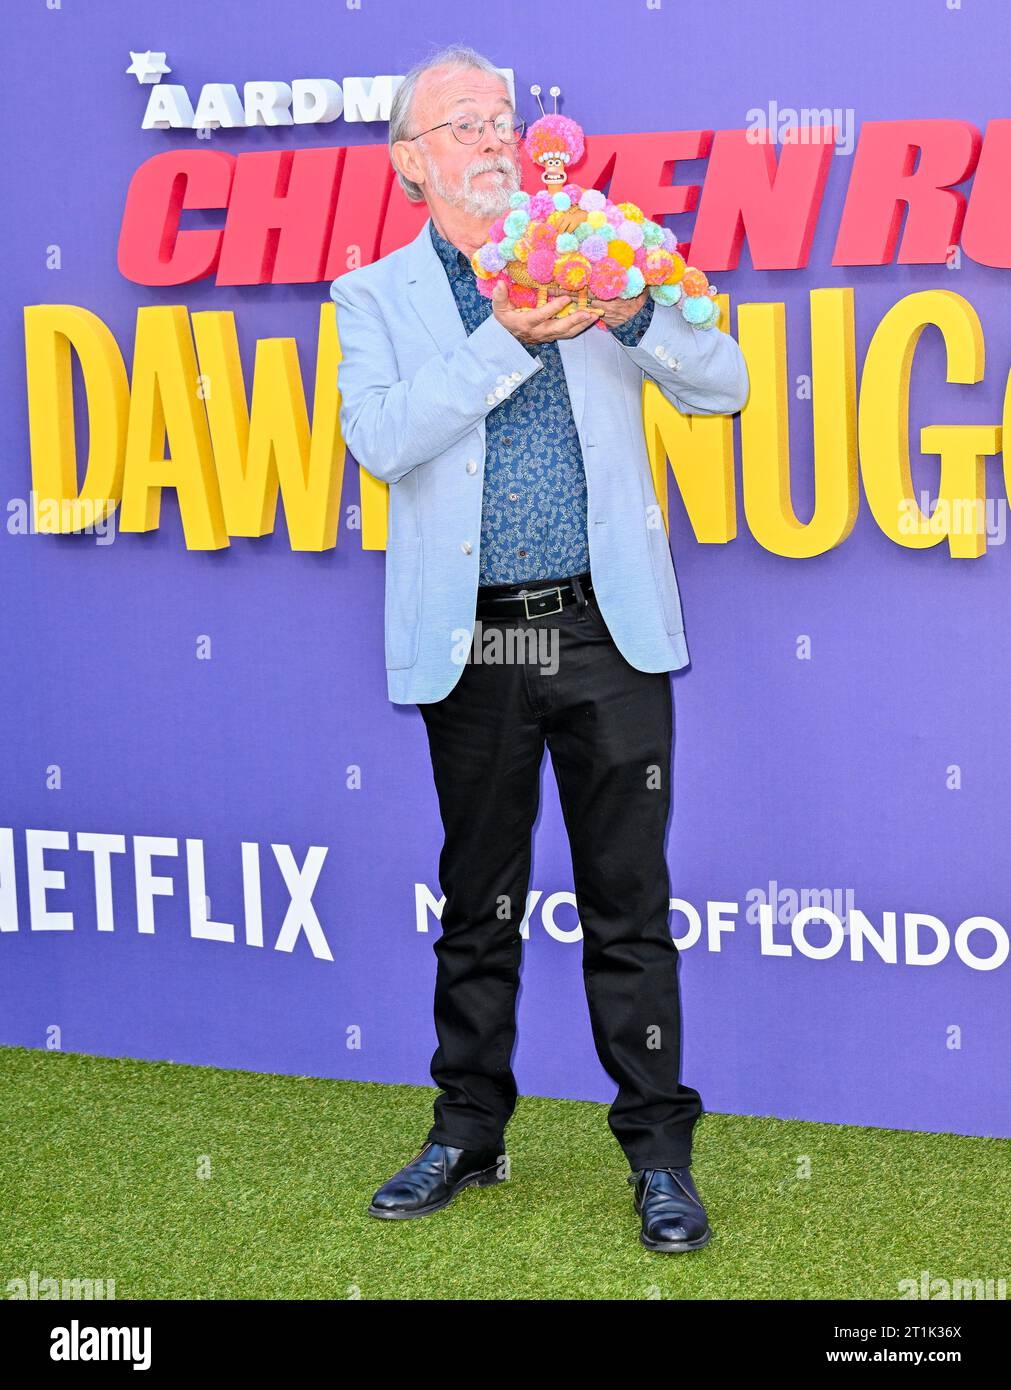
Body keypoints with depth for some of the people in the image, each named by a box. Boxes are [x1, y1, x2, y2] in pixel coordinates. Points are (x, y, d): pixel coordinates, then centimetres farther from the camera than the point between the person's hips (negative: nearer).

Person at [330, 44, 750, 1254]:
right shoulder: (378, 296, 6)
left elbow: (722, 388, 5)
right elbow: (380, 440, -11)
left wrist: (634, 314, -13)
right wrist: (508, 339, -18)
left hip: (609, 632, 0)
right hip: (475, 646, 0)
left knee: (629, 903, 2)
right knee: (479, 905, 10)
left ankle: (658, 1152, 10)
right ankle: (468, 1133, 24)